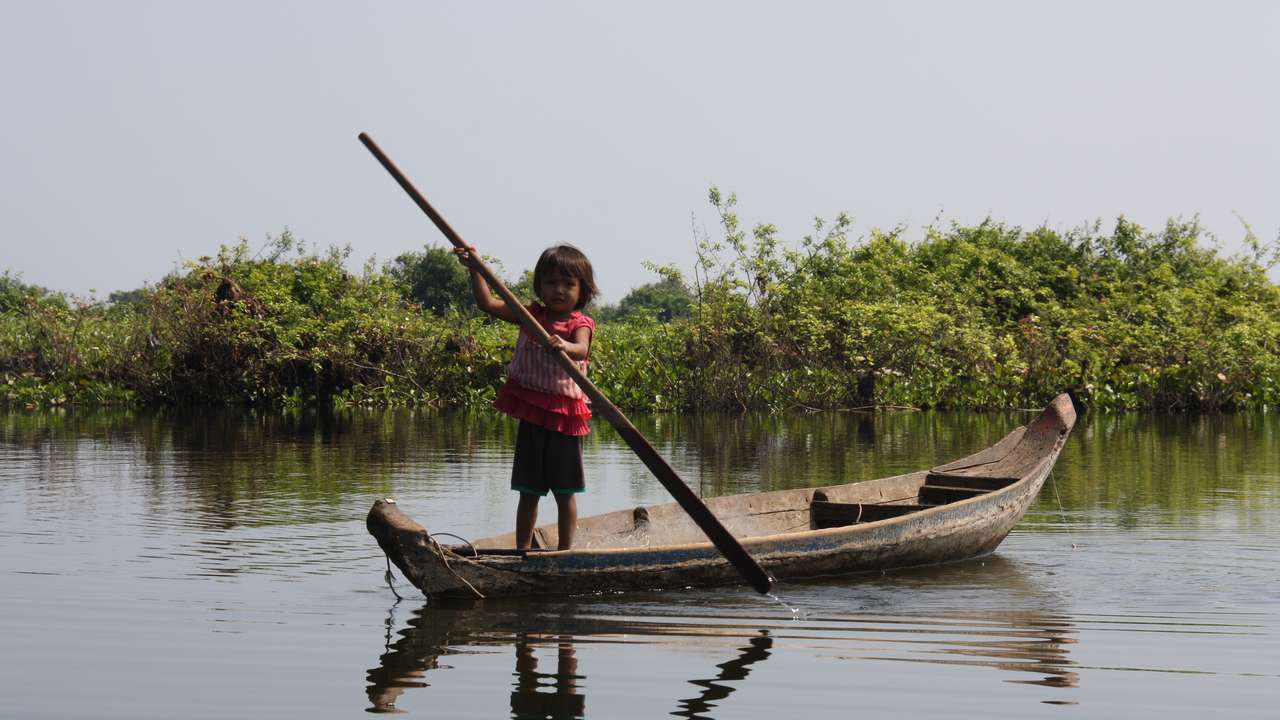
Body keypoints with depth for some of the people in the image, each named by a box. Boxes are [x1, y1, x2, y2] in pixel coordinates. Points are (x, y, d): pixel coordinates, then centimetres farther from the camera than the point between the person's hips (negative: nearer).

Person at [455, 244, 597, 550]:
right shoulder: (531, 315, 6)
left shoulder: (579, 323, -6)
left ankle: (565, 550, 13)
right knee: (528, 491, 8)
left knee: (565, 491, 5)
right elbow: (488, 303, 4)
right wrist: (475, 269, -6)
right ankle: (522, 550, 14)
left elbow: (581, 350, -27)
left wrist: (564, 347, -49)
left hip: (564, 413, -3)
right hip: (531, 413, 3)